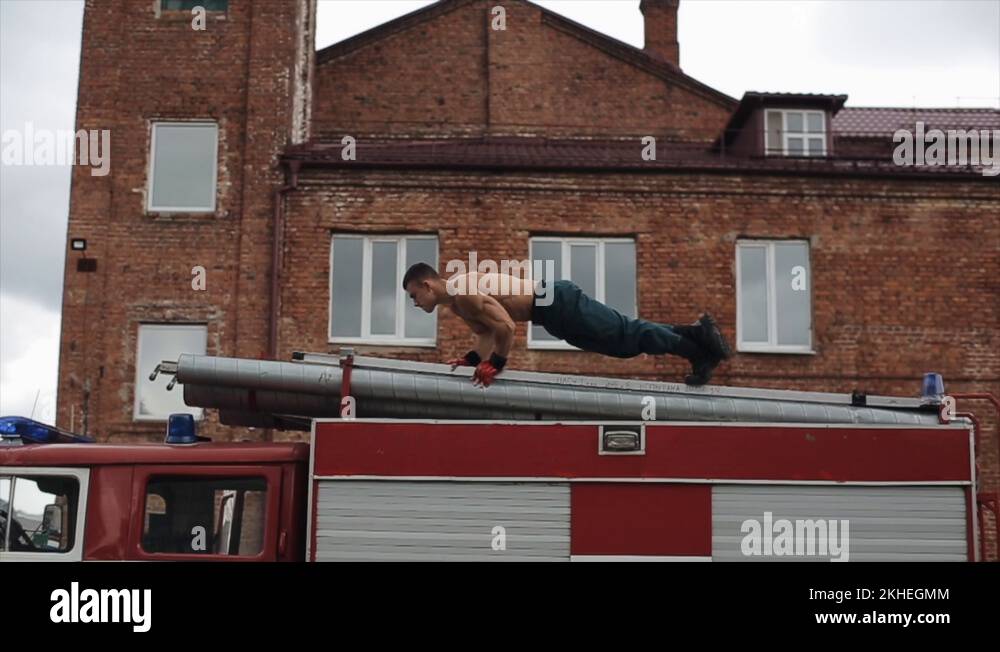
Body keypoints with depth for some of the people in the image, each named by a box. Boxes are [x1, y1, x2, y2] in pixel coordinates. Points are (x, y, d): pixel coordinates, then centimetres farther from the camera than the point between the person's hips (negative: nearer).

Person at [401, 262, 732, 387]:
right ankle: (696, 335, 18)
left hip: (557, 304, -9)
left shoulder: (461, 293, -19)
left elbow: (505, 326, -27)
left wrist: (494, 364, -16)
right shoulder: (455, 300, 13)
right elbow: (486, 331, 24)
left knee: (628, 336, -3)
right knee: (624, 340, 13)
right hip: (551, 308, 9)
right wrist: (472, 358, 10)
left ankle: (697, 347, 4)